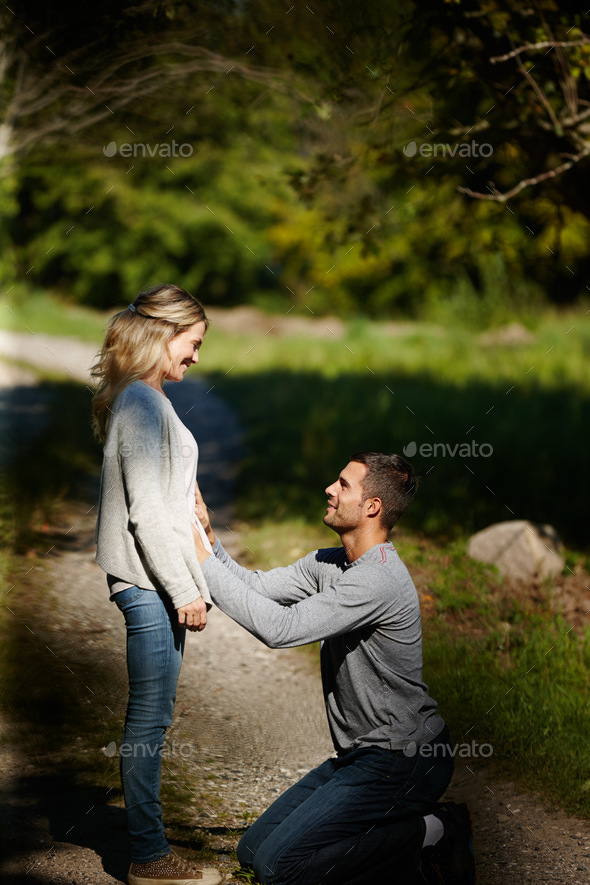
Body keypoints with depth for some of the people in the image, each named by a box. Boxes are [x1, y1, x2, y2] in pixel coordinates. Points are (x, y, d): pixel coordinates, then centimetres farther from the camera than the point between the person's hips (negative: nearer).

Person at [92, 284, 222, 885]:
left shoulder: (141, 400, 16)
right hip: (149, 583, -10)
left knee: (149, 716, 13)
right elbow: (145, 510, -20)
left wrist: (191, 580, 21)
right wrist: (184, 590, -17)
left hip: (150, 582, 10)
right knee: (150, 716, -5)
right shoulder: (142, 403, -15)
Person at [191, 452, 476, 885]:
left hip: (402, 760, -10)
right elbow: (256, 586, 9)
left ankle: (433, 833, -5)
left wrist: (203, 558, -23)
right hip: (362, 754, 10)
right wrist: (208, 536, -5)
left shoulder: (379, 580, -24)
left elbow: (279, 627, -28)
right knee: (253, 850, 7)